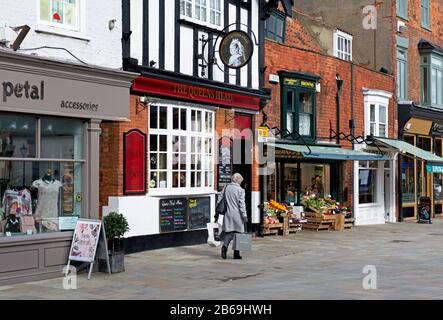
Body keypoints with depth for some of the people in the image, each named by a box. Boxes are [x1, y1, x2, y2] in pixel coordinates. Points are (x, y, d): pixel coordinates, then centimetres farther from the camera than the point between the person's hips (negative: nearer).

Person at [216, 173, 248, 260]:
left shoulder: (226, 187, 6)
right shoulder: (240, 190, -7)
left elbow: (220, 200, 9)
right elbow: (242, 204, -11)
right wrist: (244, 216, -8)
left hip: (228, 214, 3)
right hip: (237, 215, -3)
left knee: (228, 232, 6)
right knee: (238, 233, 7)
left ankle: (225, 246, -23)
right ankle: (236, 254, 10)